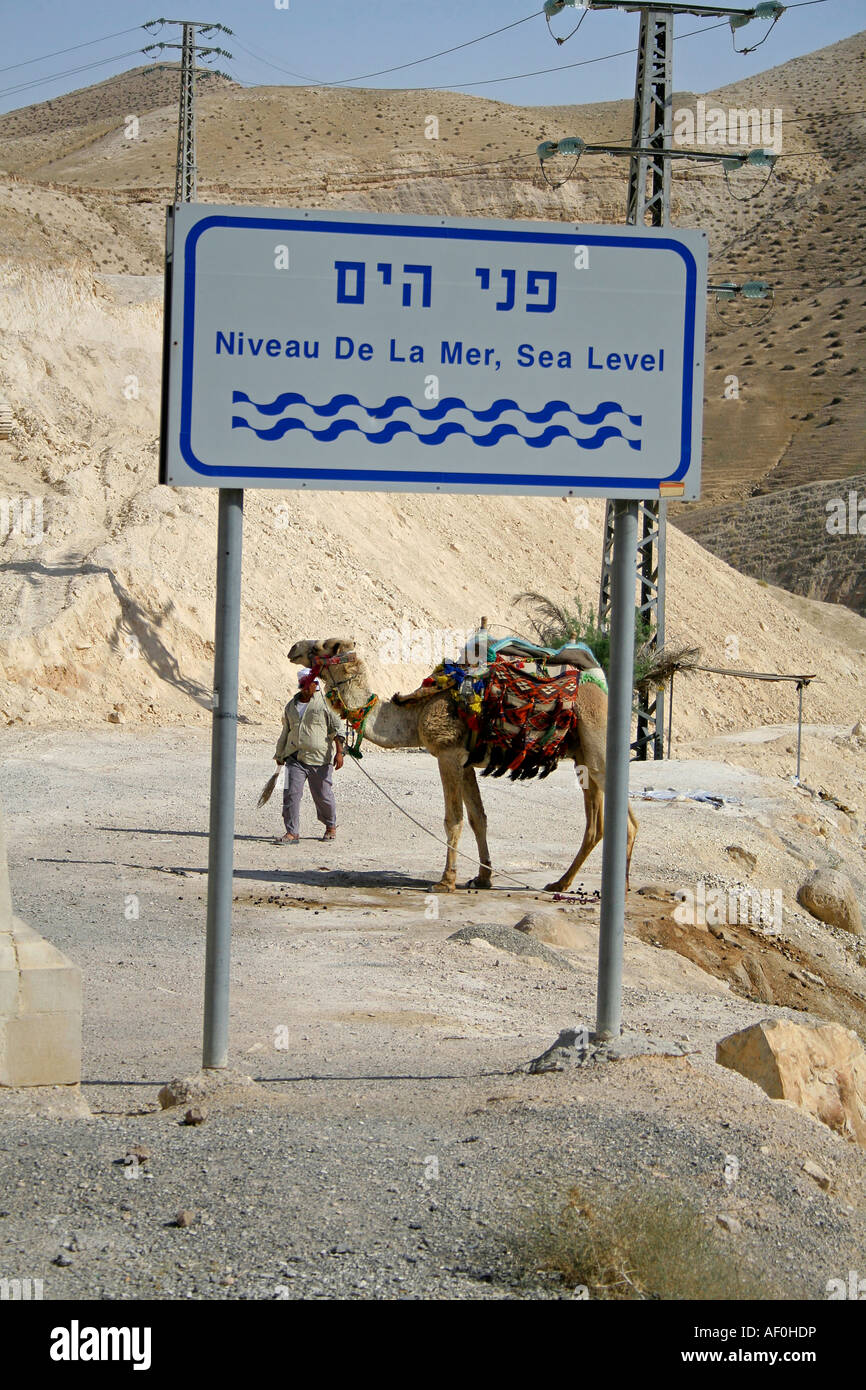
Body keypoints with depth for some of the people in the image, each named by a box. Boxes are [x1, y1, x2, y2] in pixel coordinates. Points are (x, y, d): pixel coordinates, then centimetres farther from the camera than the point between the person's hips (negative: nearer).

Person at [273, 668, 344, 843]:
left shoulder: (325, 702, -1)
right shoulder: (291, 706, 14)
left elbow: (337, 728, -3)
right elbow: (286, 732, 25)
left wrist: (339, 752, -12)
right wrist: (279, 756, 27)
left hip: (319, 758, -4)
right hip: (295, 757, 4)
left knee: (323, 795, 4)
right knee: (291, 793, -8)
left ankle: (331, 827, 28)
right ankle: (292, 833, -6)